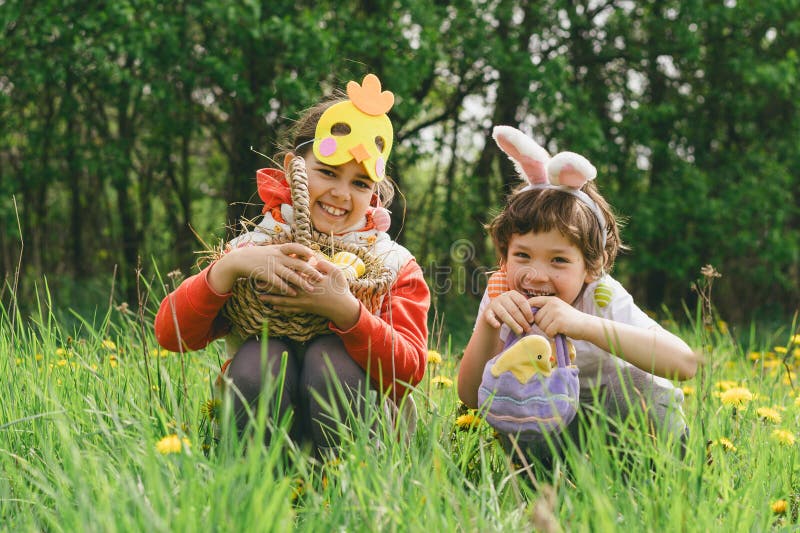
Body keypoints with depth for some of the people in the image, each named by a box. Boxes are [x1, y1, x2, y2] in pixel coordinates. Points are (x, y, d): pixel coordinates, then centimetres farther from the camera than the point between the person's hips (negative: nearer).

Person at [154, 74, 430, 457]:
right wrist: (232, 266, -25)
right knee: (258, 355, -29)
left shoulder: (395, 265, 2)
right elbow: (171, 334, -10)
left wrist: (345, 311, -29)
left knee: (329, 354, -29)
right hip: (263, 422, 1)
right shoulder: (252, 248, 3)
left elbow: (410, 371, -14)